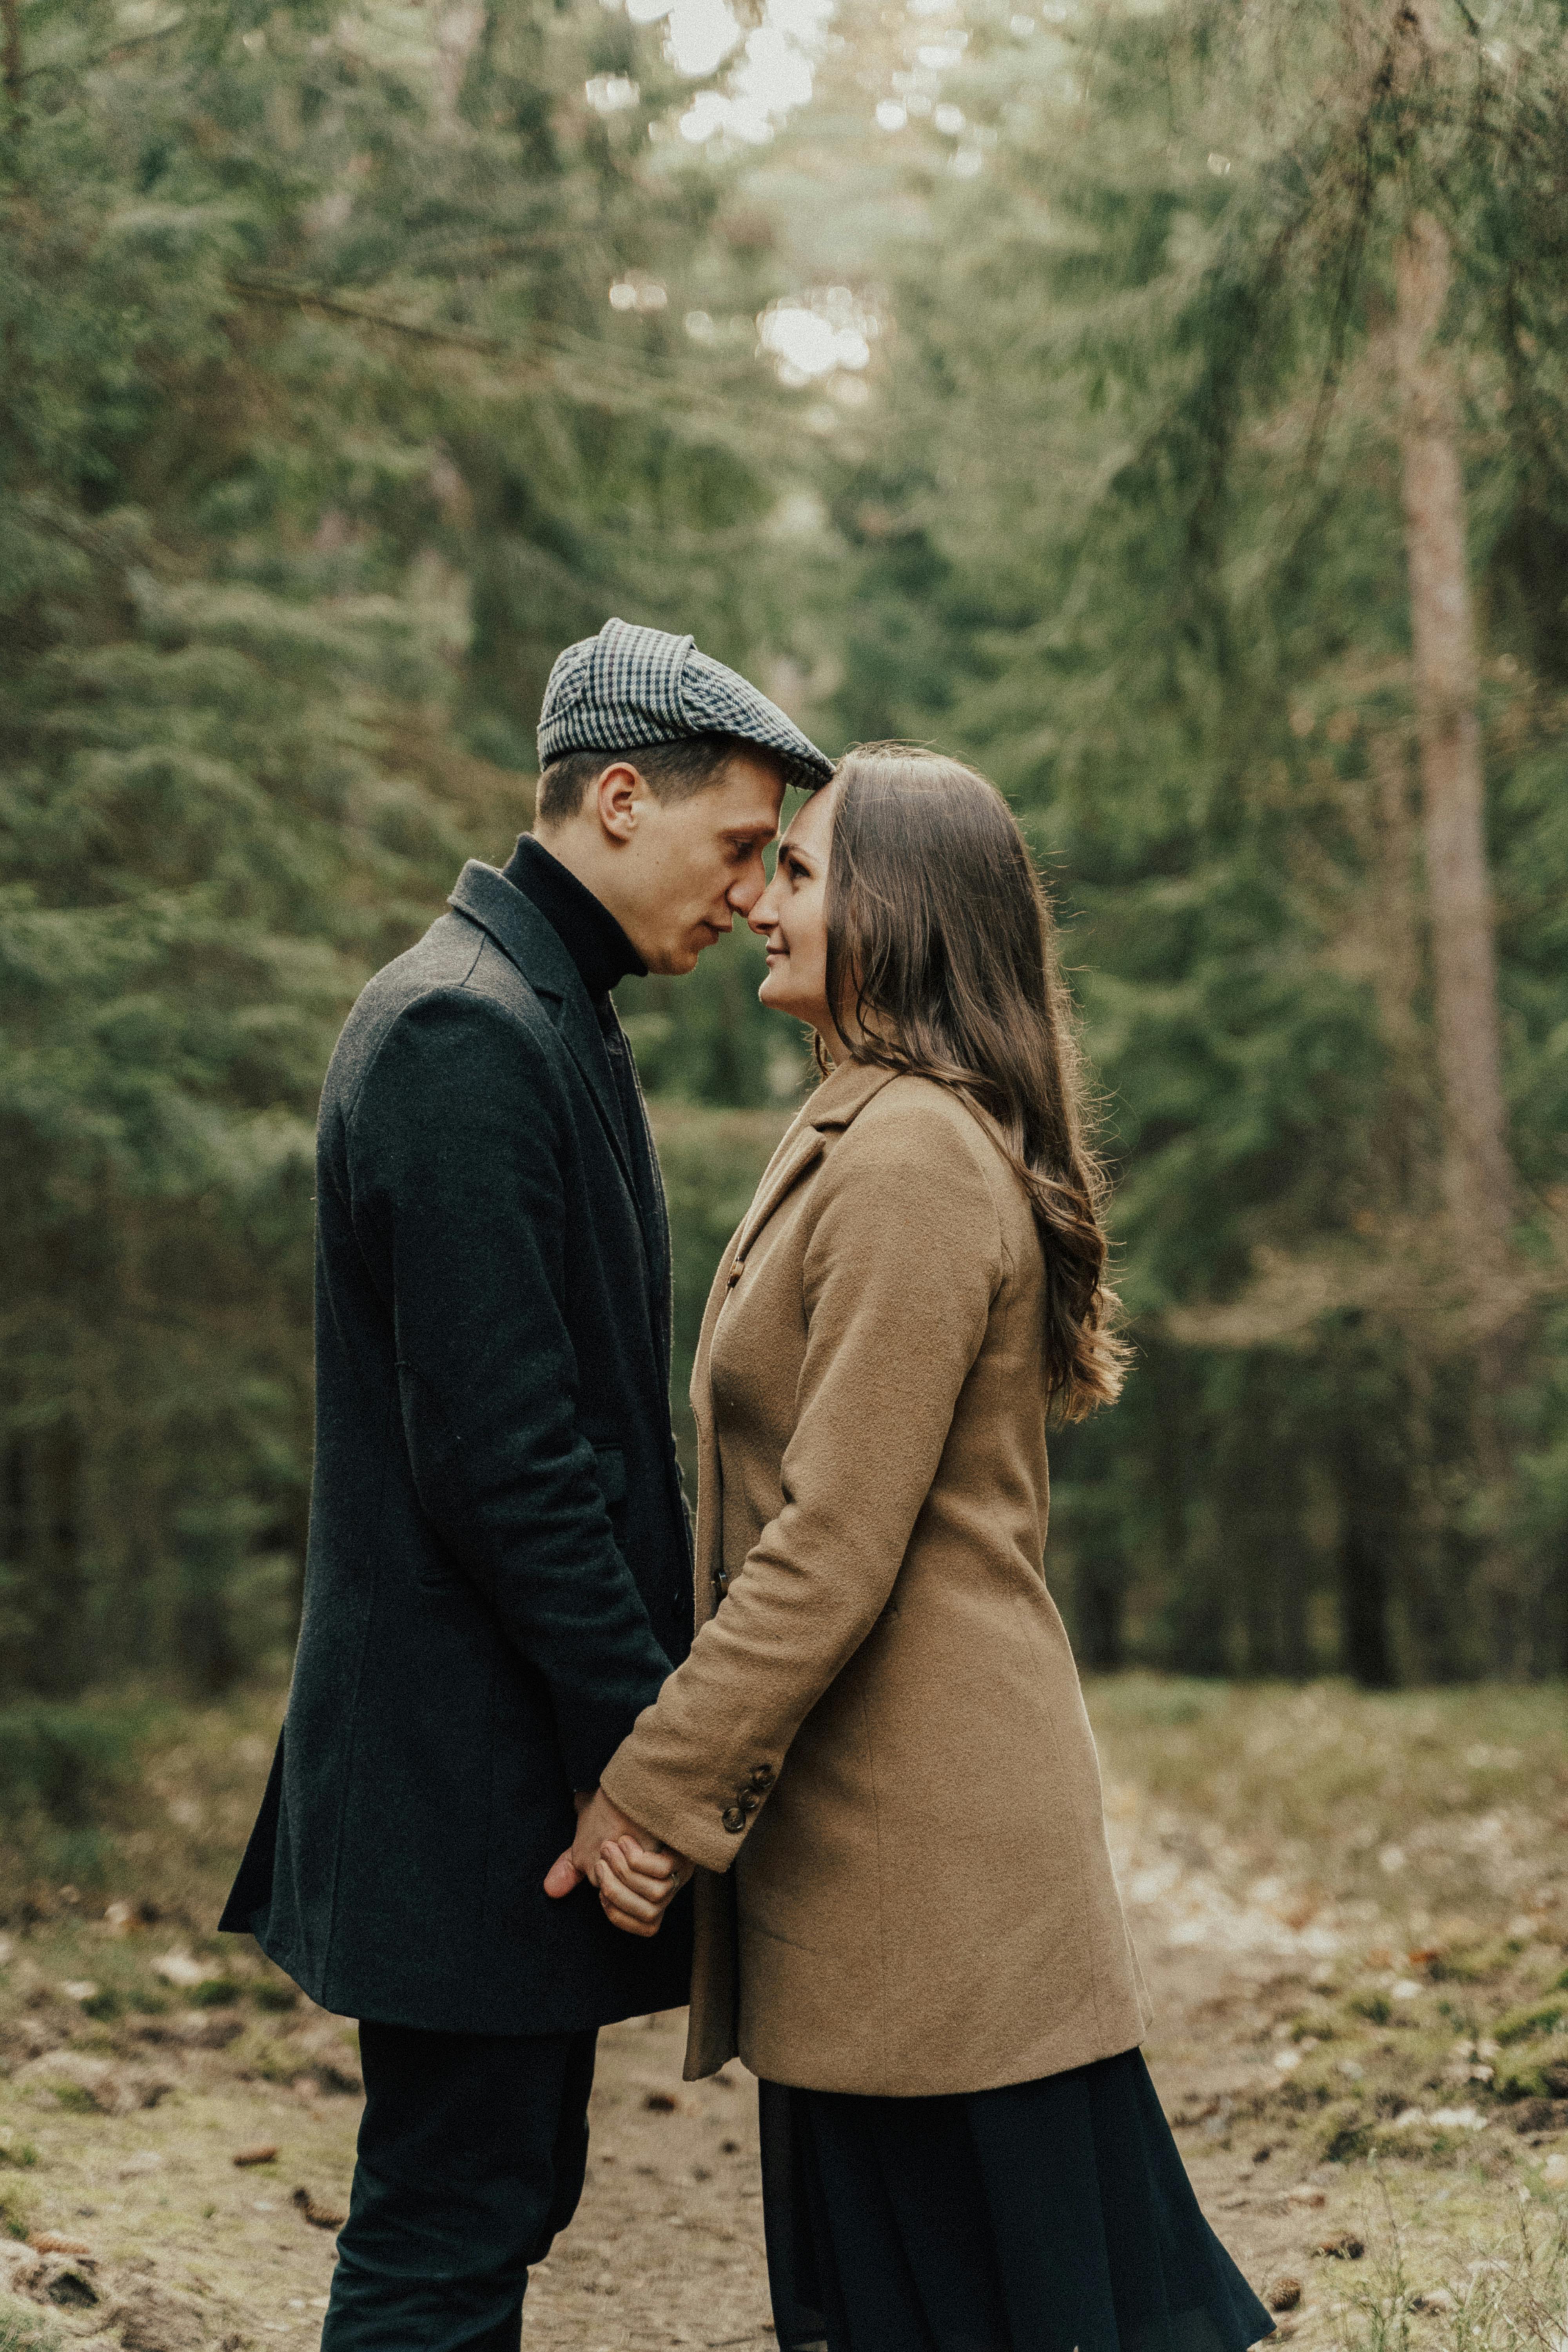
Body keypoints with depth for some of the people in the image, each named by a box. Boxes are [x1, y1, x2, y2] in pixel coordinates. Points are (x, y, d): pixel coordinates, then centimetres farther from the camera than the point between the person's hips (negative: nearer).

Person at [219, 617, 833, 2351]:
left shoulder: (539, 1019, 16)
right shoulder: (467, 1035, -18)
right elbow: (497, 1453, -23)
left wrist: (650, 1707, 18)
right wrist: (649, 1732, -19)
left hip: (511, 1743, 10)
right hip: (475, 1761, -10)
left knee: (498, 2193, 17)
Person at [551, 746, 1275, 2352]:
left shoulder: (914, 1163, -16)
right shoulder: (862, 1136, 15)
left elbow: (831, 1555, -20)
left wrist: (655, 1794, -15)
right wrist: (687, 1771, 18)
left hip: (923, 1830, -10)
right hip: (876, 1816, 10)